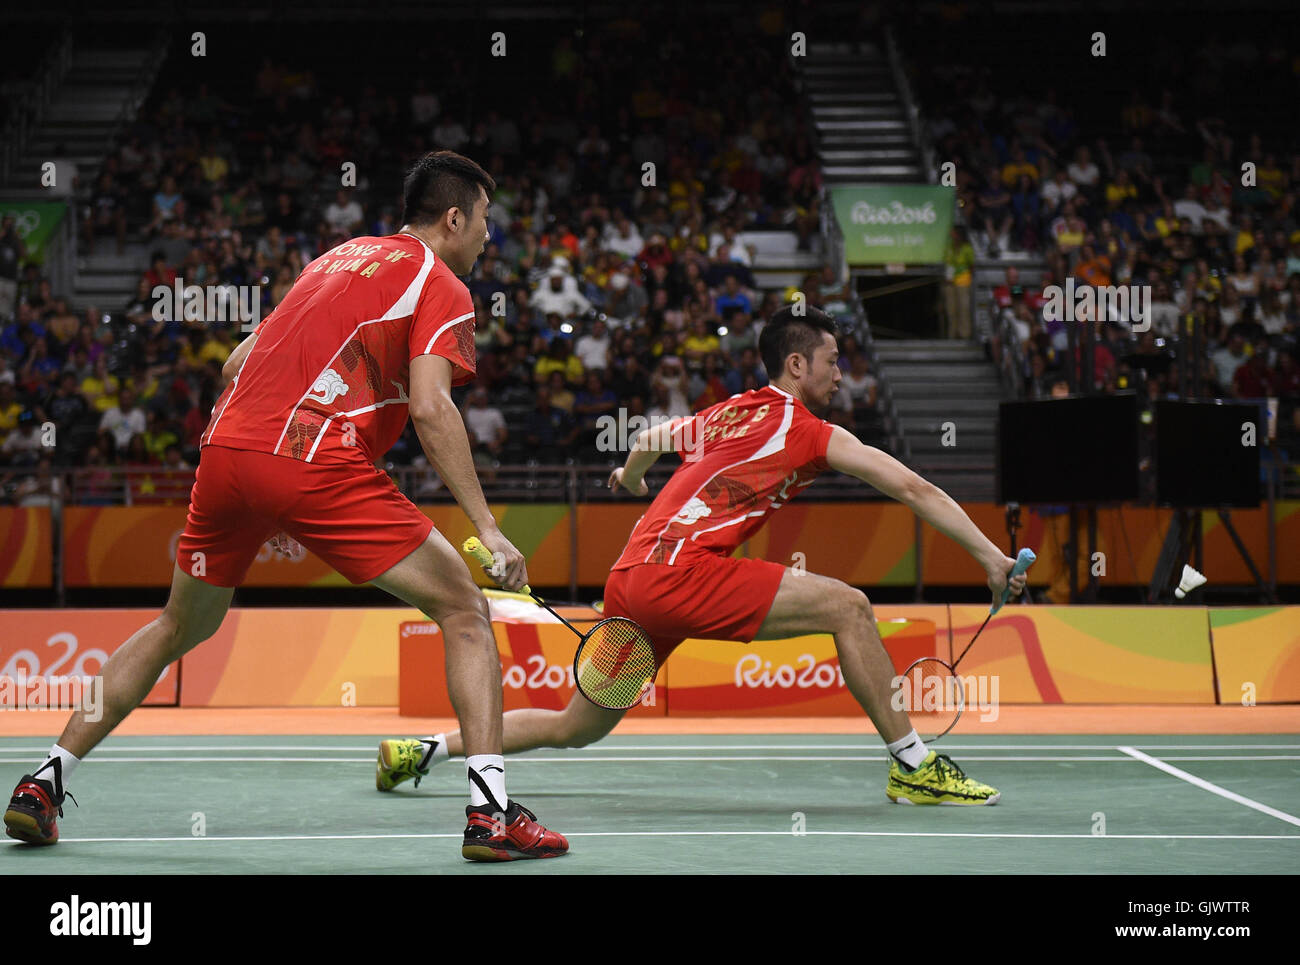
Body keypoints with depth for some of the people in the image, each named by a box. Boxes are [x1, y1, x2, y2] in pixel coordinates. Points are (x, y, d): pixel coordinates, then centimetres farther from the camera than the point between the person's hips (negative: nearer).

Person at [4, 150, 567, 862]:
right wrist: (487, 529, -12)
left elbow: (237, 364, 27)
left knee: (180, 628, 26)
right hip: (320, 467, -7)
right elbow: (430, 409, -10)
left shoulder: (334, 260, 27)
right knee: (464, 611, 2)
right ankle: (490, 811, -10)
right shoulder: (441, 286, 6)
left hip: (227, 445, 7)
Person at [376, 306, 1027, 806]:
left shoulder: (726, 415, 21)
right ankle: (913, 767, -10)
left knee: (575, 729, 21)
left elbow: (648, 441, 40)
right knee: (848, 607, -11)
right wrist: (991, 557, 0)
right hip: (678, 569, -9)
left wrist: (629, 474, 63)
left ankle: (422, 751, 25)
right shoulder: (808, 431, 0)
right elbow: (915, 490, -2)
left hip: (630, 579, 9)